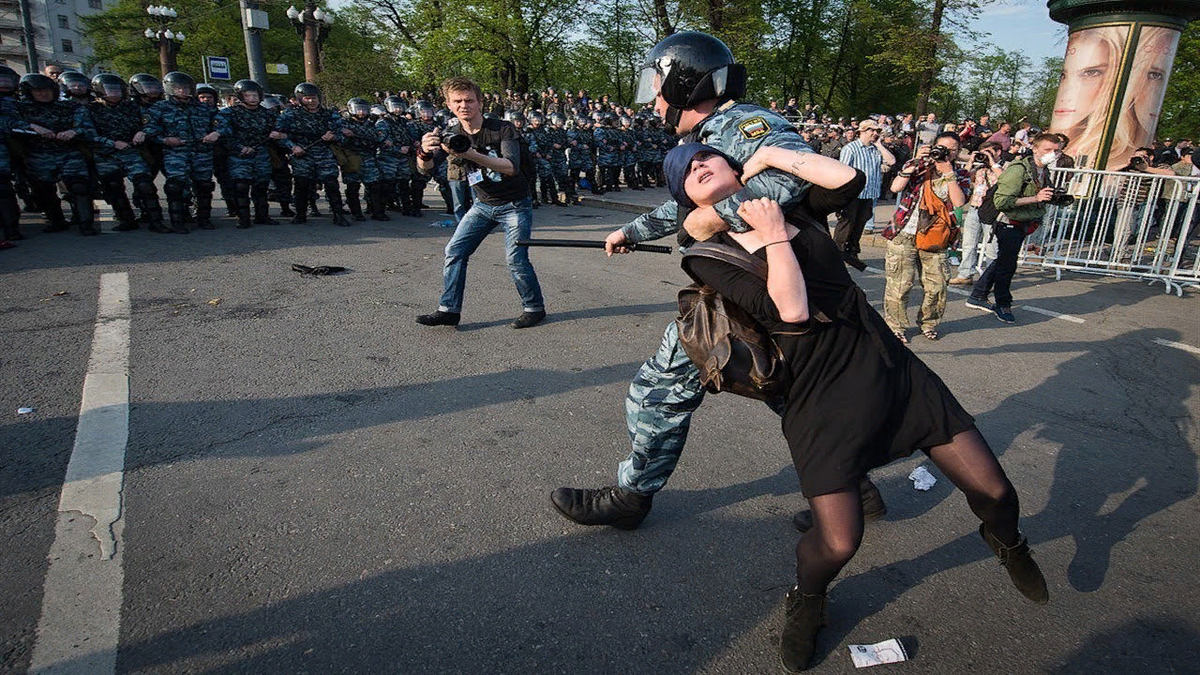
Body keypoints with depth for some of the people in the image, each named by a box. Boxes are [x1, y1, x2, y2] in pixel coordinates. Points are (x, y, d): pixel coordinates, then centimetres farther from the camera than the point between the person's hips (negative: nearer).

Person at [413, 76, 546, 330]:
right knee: (455, 251, -2)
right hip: (483, 204, 5)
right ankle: (449, 310, 7)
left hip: (514, 204, -5)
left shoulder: (503, 129, -16)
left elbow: (511, 167, -31)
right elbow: (424, 169, -14)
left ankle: (534, 308, 8)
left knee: (516, 259, -12)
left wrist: (472, 155, -43)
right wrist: (425, 153, -39)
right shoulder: (451, 134, -3)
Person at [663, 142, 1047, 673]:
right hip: (819, 395, -4)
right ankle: (806, 603, 23)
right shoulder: (707, 256, -5)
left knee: (994, 491, 7)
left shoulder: (788, 202, 12)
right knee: (838, 543, -13)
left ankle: (1007, 542, 45)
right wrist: (775, 237, -9)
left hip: (889, 366, 5)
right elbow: (792, 310, -18)